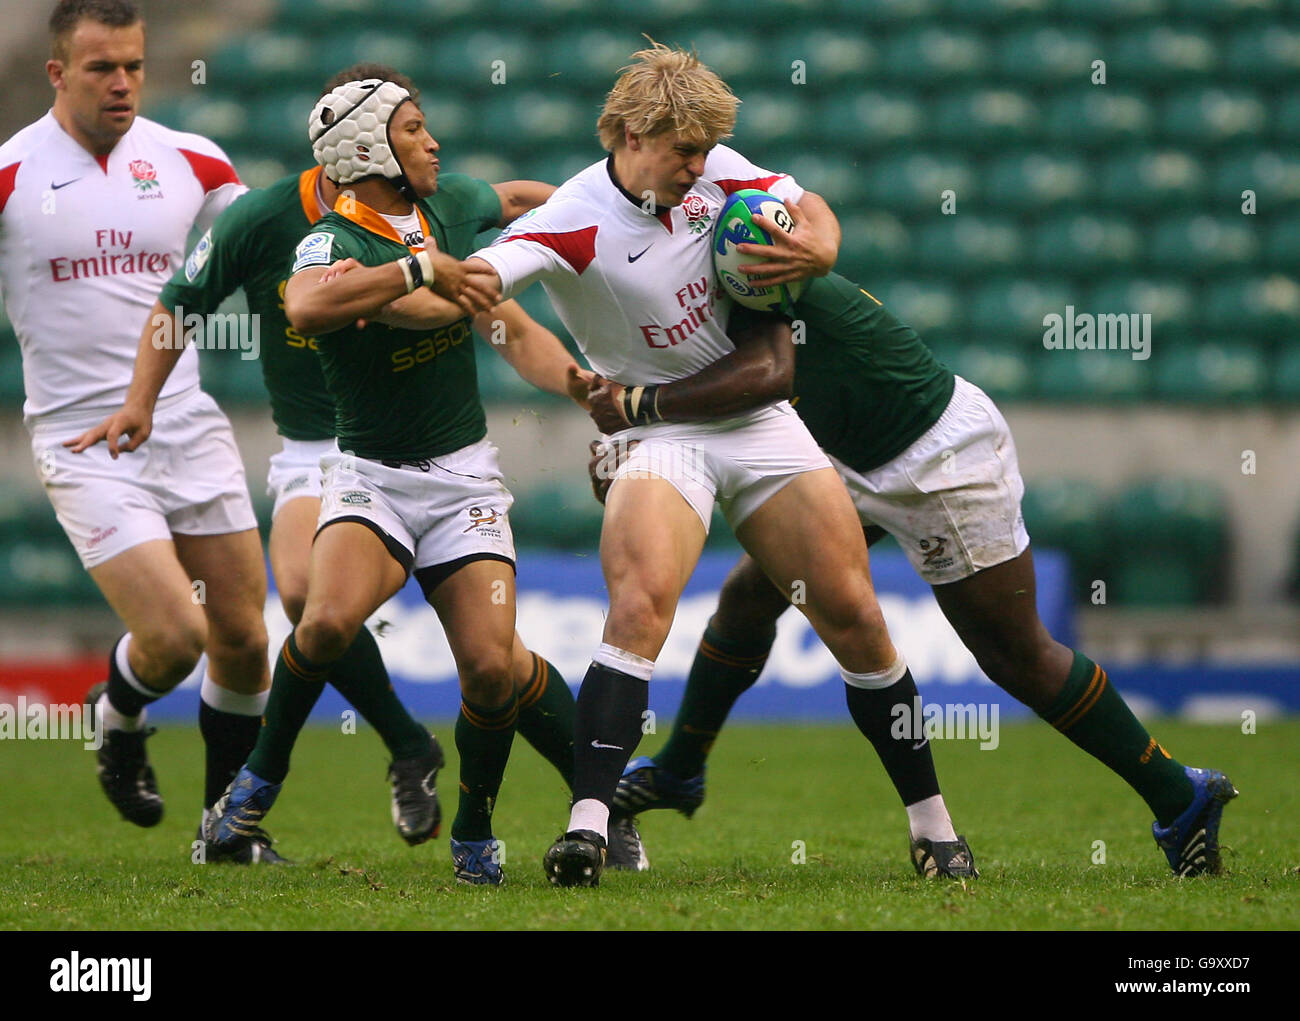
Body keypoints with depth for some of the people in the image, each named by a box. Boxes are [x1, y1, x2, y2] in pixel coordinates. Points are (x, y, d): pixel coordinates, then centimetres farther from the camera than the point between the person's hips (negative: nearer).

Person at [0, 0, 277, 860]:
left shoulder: (189, 162, 4)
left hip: (189, 426, 4)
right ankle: (119, 722, 19)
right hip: (84, 442, -4)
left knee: (241, 641, 3)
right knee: (172, 635, -16)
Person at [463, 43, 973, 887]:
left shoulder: (713, 172, -2)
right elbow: (485, 275, -36)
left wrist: (817, 248, -11)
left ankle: (932, 821, 16)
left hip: (759, 417, 5)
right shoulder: (573, 224, -19)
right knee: (640, 607, -29)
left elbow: (807, 205, 13)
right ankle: (589, 823, -32)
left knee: (853, 613, 2)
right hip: (657, 431, -5)